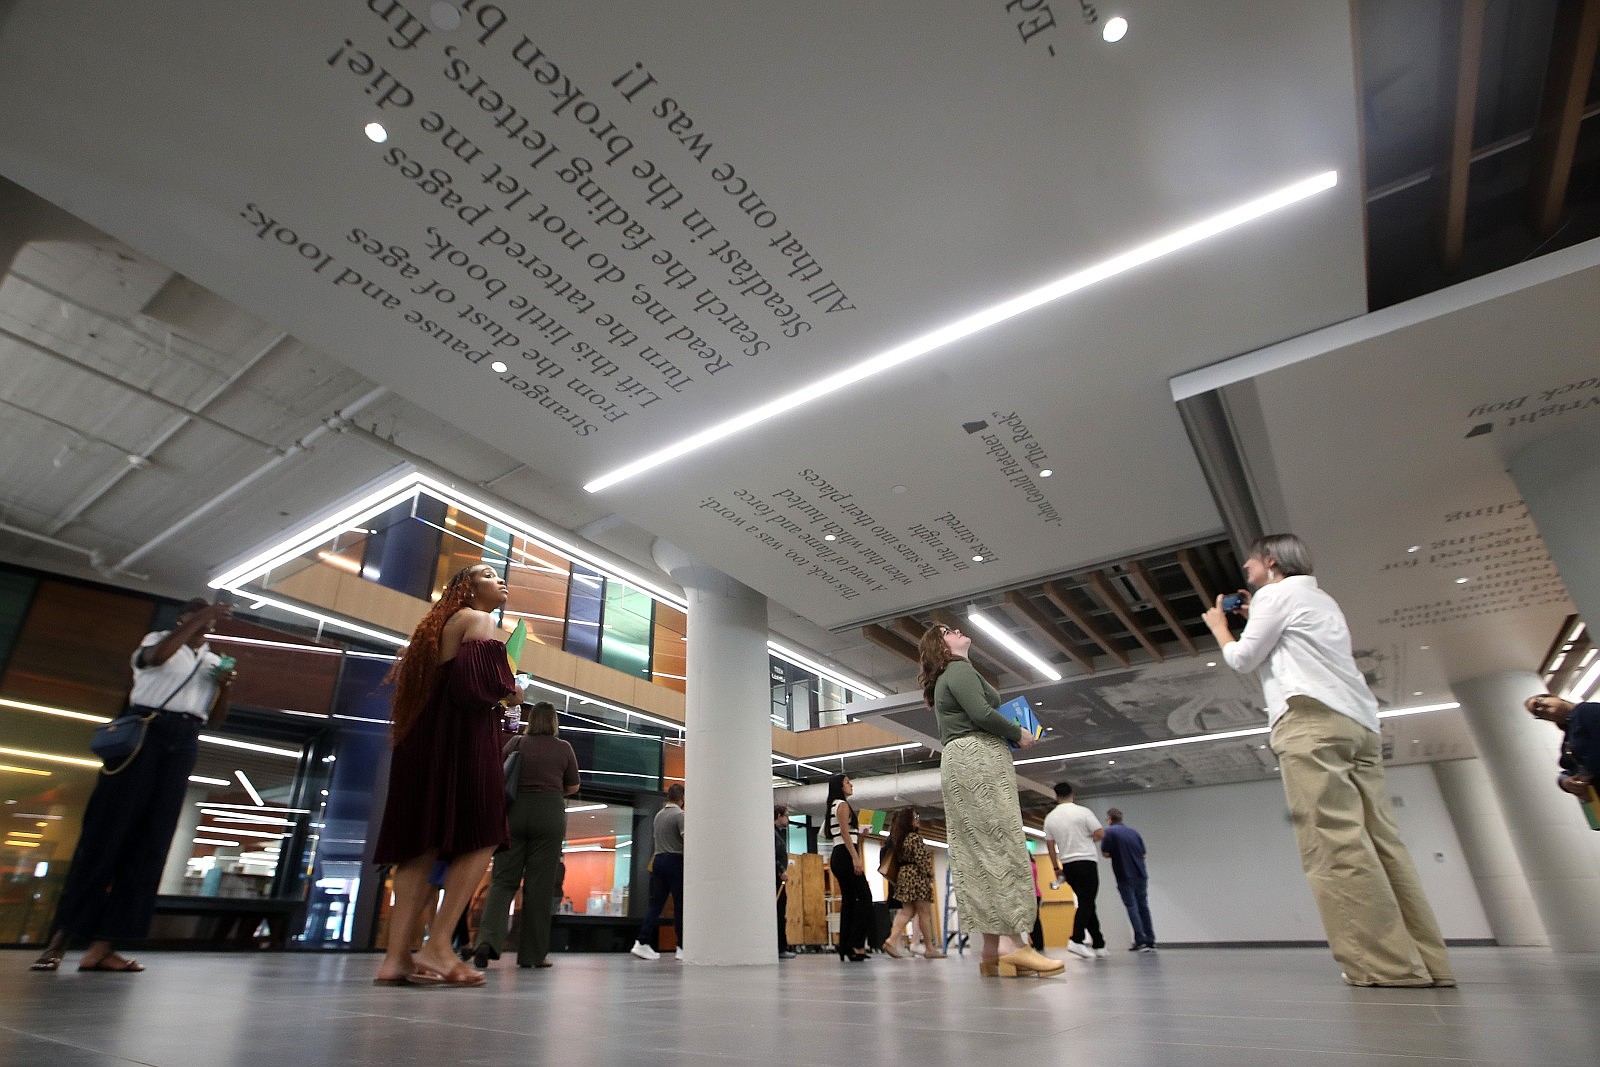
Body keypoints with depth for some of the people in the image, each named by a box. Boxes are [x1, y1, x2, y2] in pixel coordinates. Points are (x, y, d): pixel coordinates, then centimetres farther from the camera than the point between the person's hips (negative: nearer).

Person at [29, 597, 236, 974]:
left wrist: (225, 687, -2)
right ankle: (60, 936, -1)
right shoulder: (159, 638, 11)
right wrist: (199, 617, -18)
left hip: (183, 744, 3)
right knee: (108, 827, -7)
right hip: (145, 732, -3)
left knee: (152, 839, -3)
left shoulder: (213, 661, 19)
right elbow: (158, 655, -16)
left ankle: (102, 944, -3)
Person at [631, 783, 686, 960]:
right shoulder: (679, 815, -12)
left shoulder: (658, 815, 13)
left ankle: (642, 943, -2)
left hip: (658, 859, 7)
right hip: (675, 861, -7)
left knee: (656, 903, 6)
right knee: (680, 905, 1)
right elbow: (686, 839, -22)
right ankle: (682, 947, 7)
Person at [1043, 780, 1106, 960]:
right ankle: (1077, 940, -21)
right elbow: (1100, 833, -7)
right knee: (1087, 903, -6)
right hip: (1086, 861, -5)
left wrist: (1056, 867, 16)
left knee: (1086, 903, 13)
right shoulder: (1083, 812, -6)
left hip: (1067, 864, 5)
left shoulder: (1050, 818, 6)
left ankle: (1099, 944, 14)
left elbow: (1050, 845, 8)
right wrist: (1088, 839, 13)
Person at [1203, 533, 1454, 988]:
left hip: (1310, 720, -9)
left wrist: (1218, 624, 19)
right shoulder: (1322, 601, 29)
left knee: (1336, 842, -13)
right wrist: (1253, 618, 34)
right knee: (1380, 842, 3)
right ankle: (1426, 962, 1)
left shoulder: (1275, 594, 3)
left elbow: (1242, 659, 3)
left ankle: (1386, 964, -18)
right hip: (1359, 722, 9)